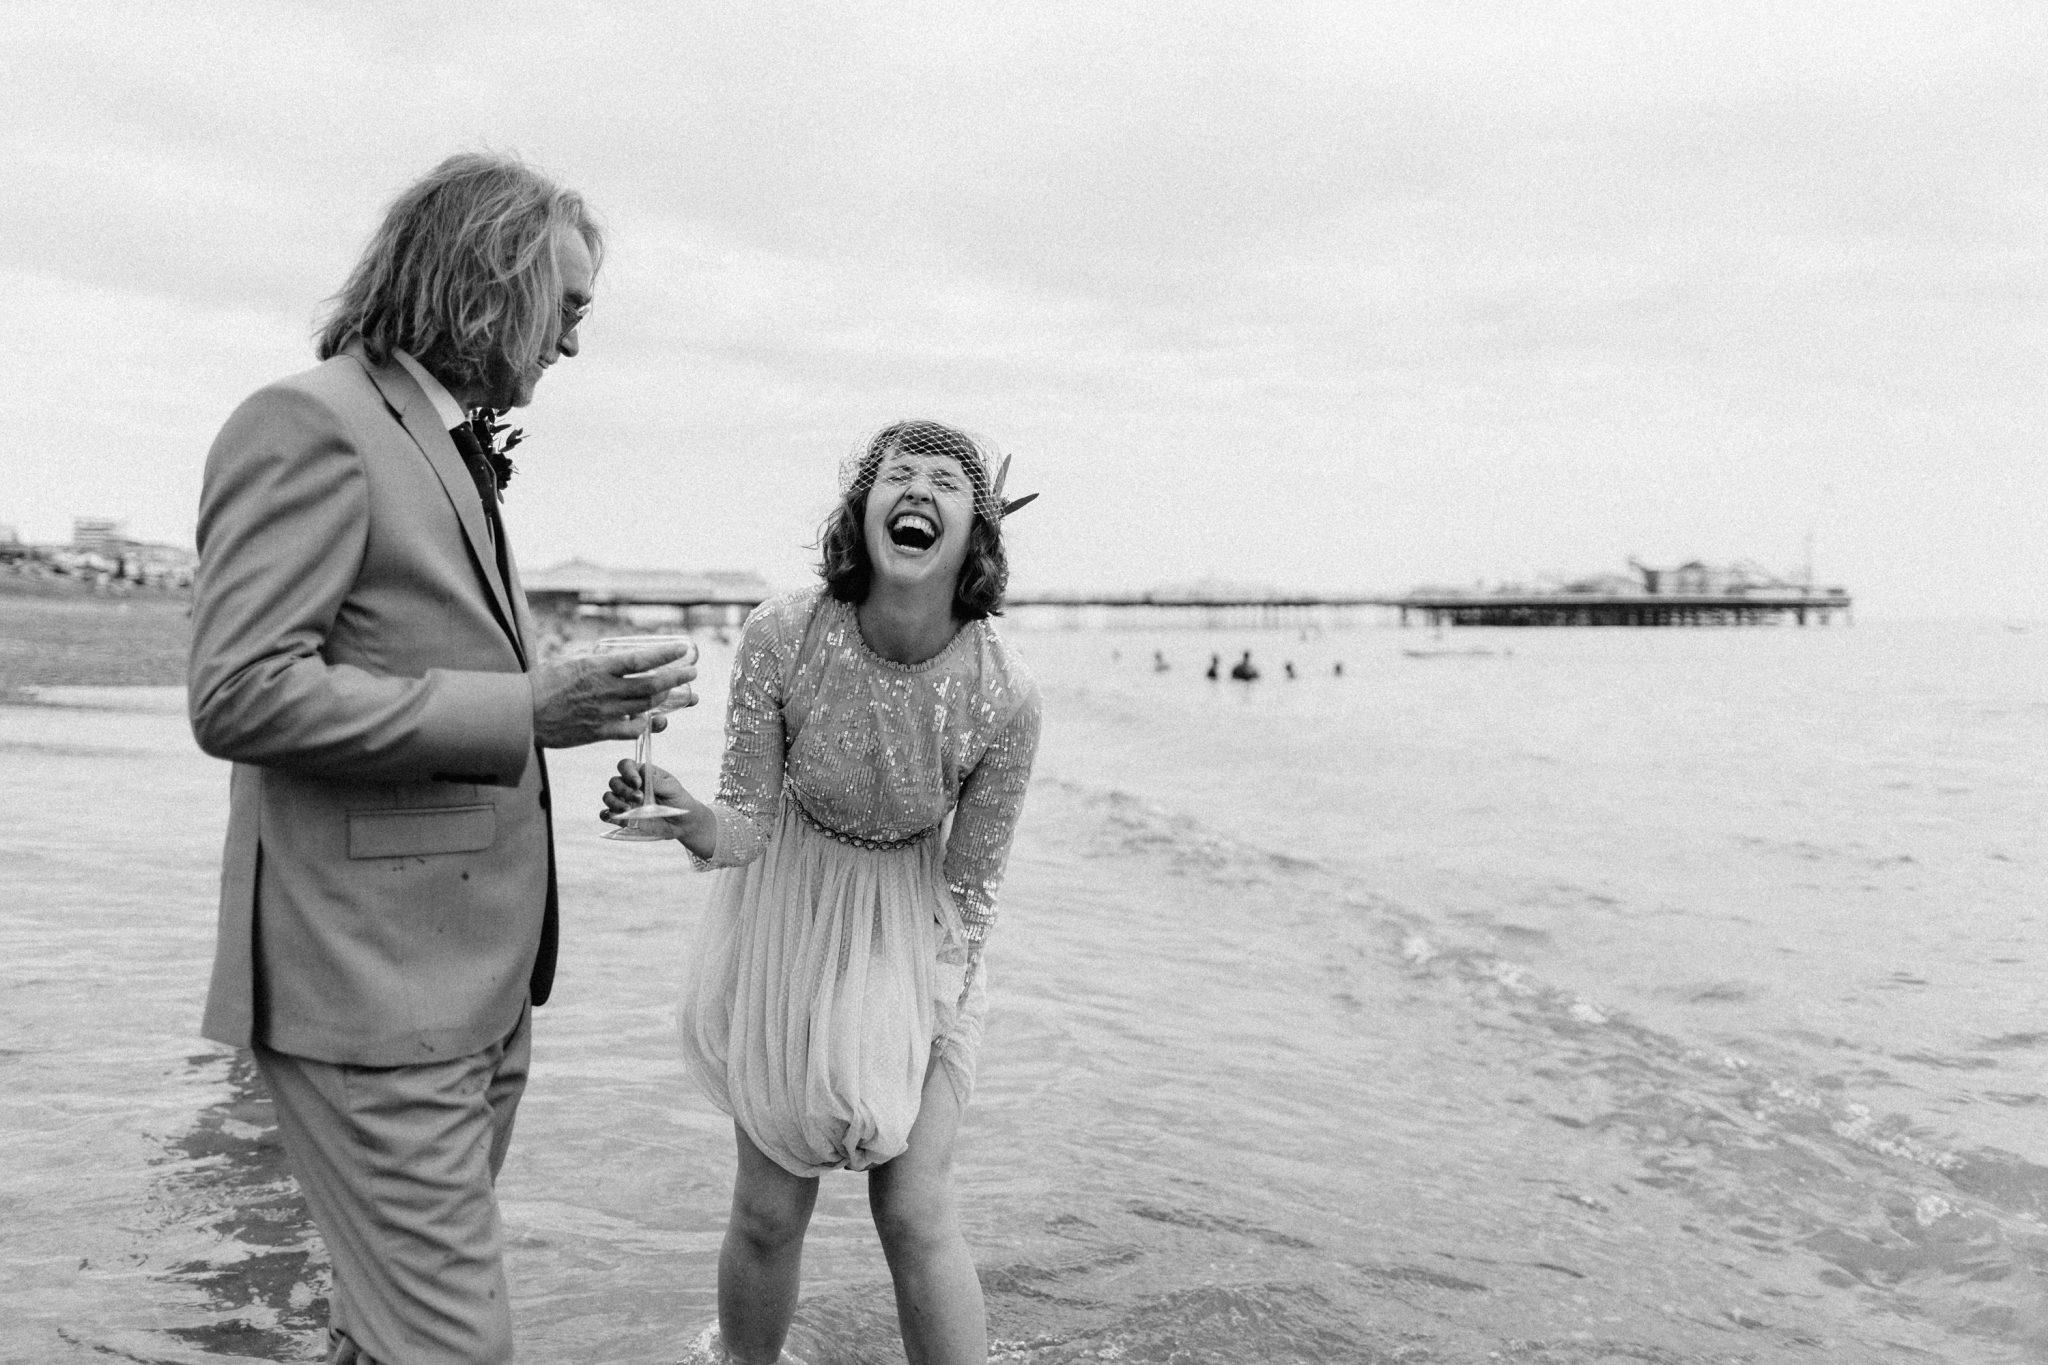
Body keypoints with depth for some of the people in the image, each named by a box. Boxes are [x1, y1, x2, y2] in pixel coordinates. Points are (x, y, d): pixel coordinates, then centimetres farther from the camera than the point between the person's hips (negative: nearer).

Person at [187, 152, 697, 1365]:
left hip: (474, 976, 9)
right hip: (373, 983, -9)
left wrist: (576, 701, 10)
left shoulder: (455, 448, 17)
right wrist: (518, 709, -22)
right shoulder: (311, 424, -12)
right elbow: (239, 695, -21)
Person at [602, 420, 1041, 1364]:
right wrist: (684, 817, -37)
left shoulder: (1003, 697, -23)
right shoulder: (782, 637, -22)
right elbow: (746, 826, -15)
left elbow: (970, 885, -10)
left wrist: (932, 1030, -9)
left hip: (913, 940, -1)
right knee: (768, 1212, 7)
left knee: (915, 1214, -3)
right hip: (788, 929, 1)